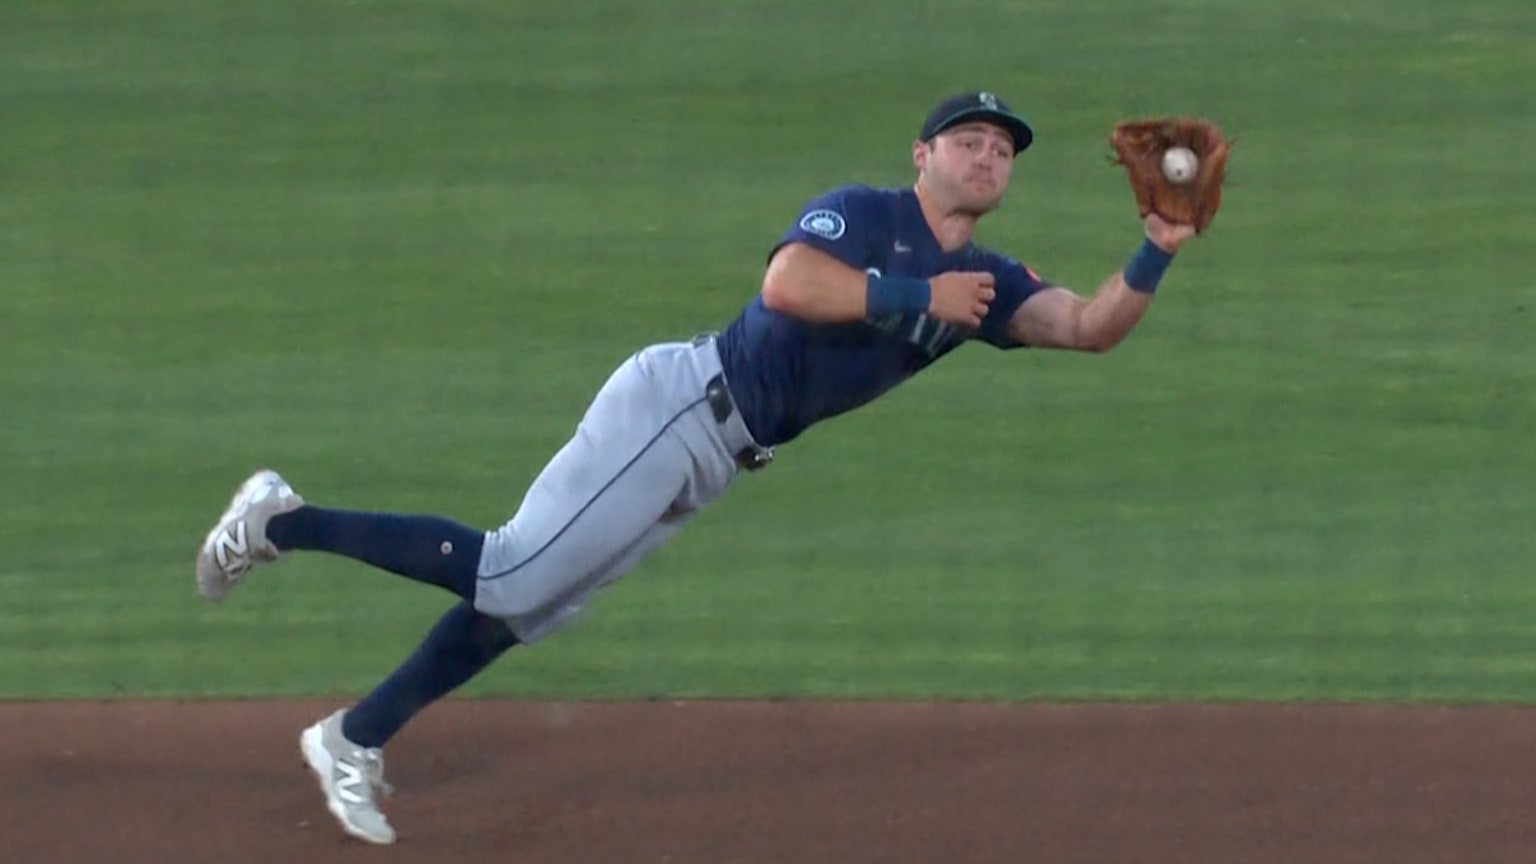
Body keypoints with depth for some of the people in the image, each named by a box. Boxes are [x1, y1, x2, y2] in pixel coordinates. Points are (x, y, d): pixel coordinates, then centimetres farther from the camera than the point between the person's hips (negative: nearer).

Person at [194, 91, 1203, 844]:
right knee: (508, 576, -14)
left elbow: (1092, 325, 4)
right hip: (682, 403, -8)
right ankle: (283, 522, -3)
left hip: (718, 458, 8)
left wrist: (1158, 252, -12)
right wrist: (921, 299, -19)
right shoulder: (863, 214, -8)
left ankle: (354, 740, 13)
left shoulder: (985, 284, 13)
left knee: (521, 600, 6)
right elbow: (785, 284, -25)